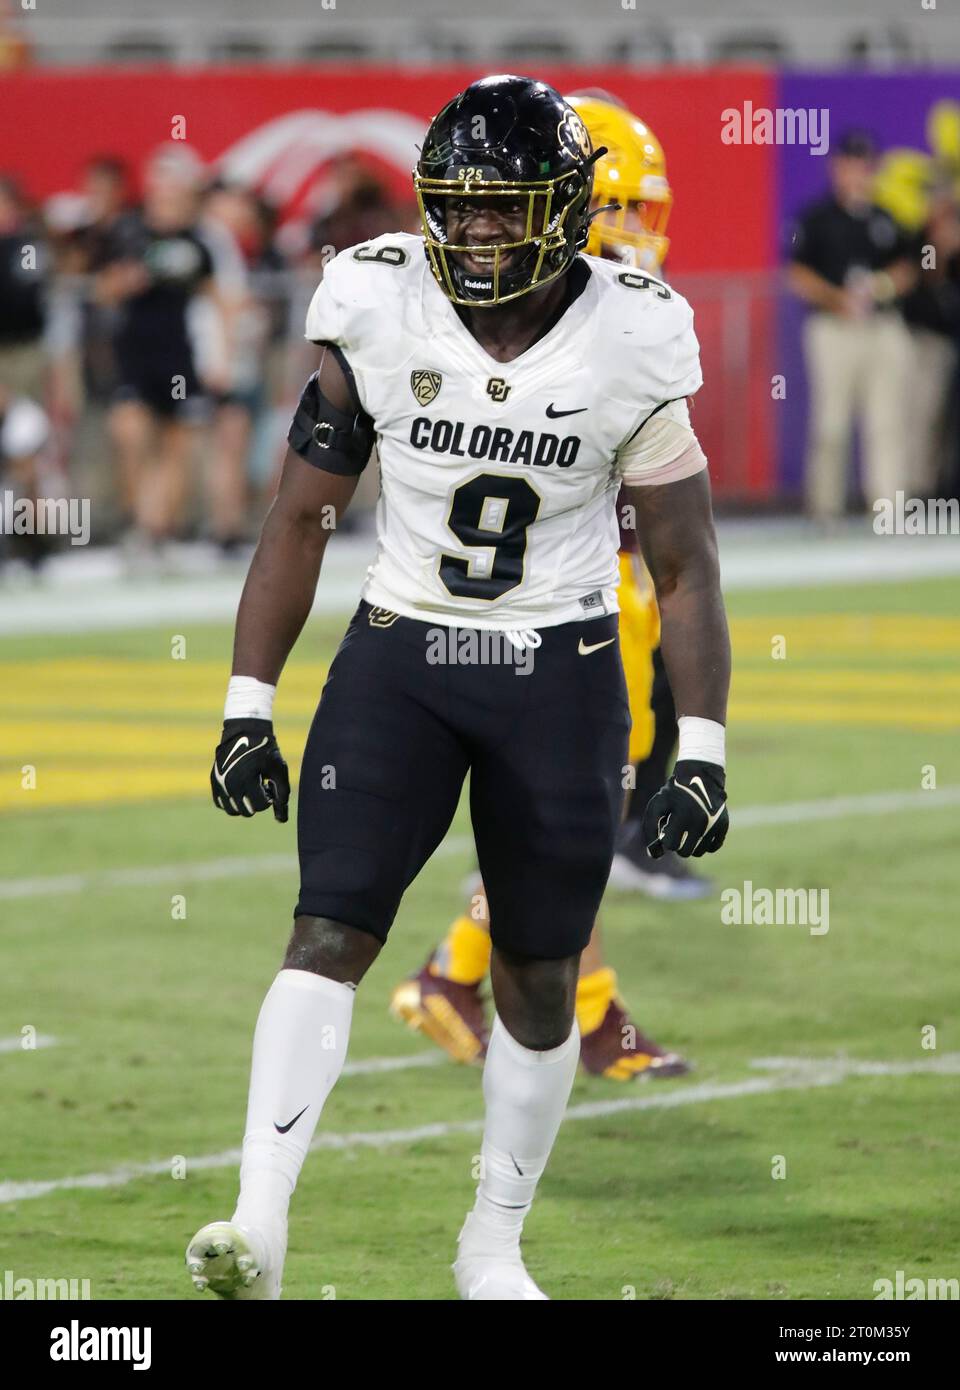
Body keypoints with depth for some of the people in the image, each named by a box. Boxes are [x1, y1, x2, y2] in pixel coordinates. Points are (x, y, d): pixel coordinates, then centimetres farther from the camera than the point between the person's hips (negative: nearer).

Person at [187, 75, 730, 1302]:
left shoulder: (629, 345, -9)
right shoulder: (377, 314, -7)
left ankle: (494, 1246, 24)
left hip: (560, 677, 0)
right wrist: (247, 707, -2)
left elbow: (686, 569, -2)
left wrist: (701, 756, -7)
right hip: (400, 653, 0)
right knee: (329, 935, -14)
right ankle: (258, 1228, -19)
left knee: (538, 980, 7)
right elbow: (299, 521, 1)